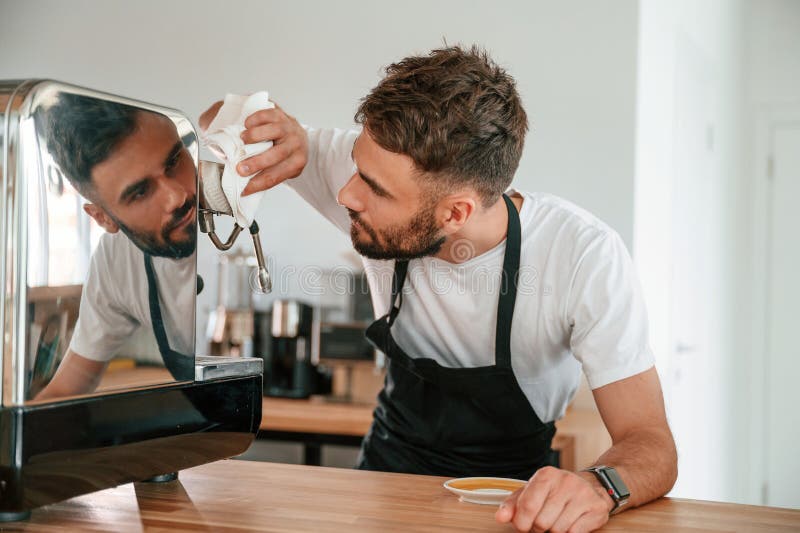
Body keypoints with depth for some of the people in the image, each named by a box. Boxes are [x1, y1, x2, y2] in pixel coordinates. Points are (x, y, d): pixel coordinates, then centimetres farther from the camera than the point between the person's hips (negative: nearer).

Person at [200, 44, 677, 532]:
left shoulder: (585, 258, -26)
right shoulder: (383, 168, -16)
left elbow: (651, 446, -22)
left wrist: (599, 487, -45)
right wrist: (287, 134, -25)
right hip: (388, 475, 0)